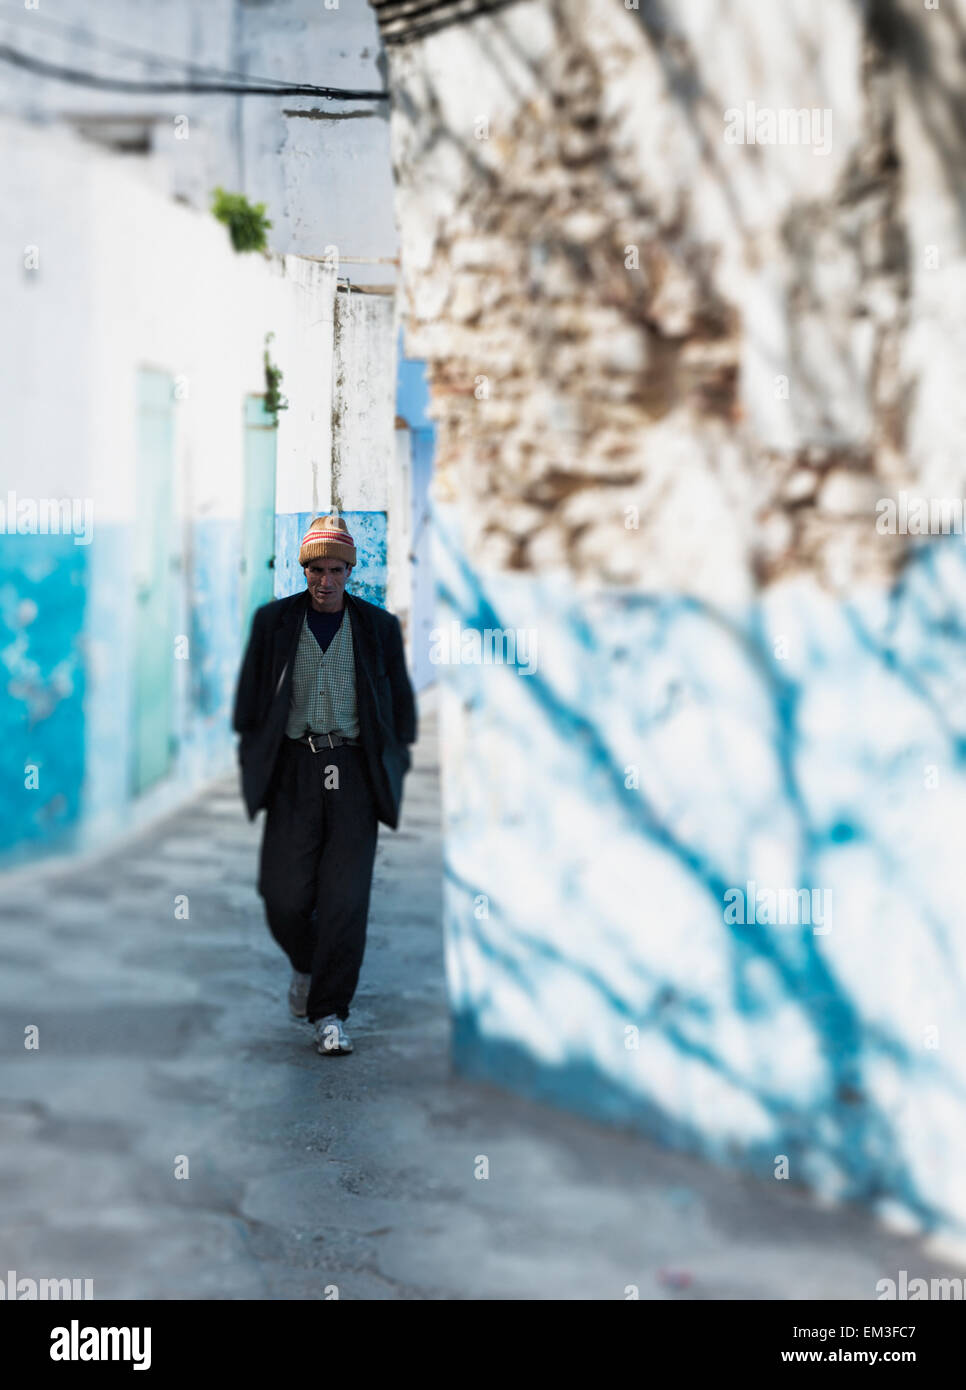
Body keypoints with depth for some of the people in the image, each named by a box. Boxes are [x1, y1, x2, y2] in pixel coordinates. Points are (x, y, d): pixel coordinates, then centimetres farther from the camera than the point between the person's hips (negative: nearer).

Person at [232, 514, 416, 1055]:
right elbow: (250, 694, 14)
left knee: (345, 895, -6)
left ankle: (330, 1014, 2)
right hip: (294, 766, 1)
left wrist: (395, 763, 9)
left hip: (353, 769, 0)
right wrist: (252, 757, 9)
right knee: (285, 893, -4)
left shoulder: (379, 626, 6)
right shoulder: (273, 621, 7)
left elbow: (401, 699, 14)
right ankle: (305, 963, 30)